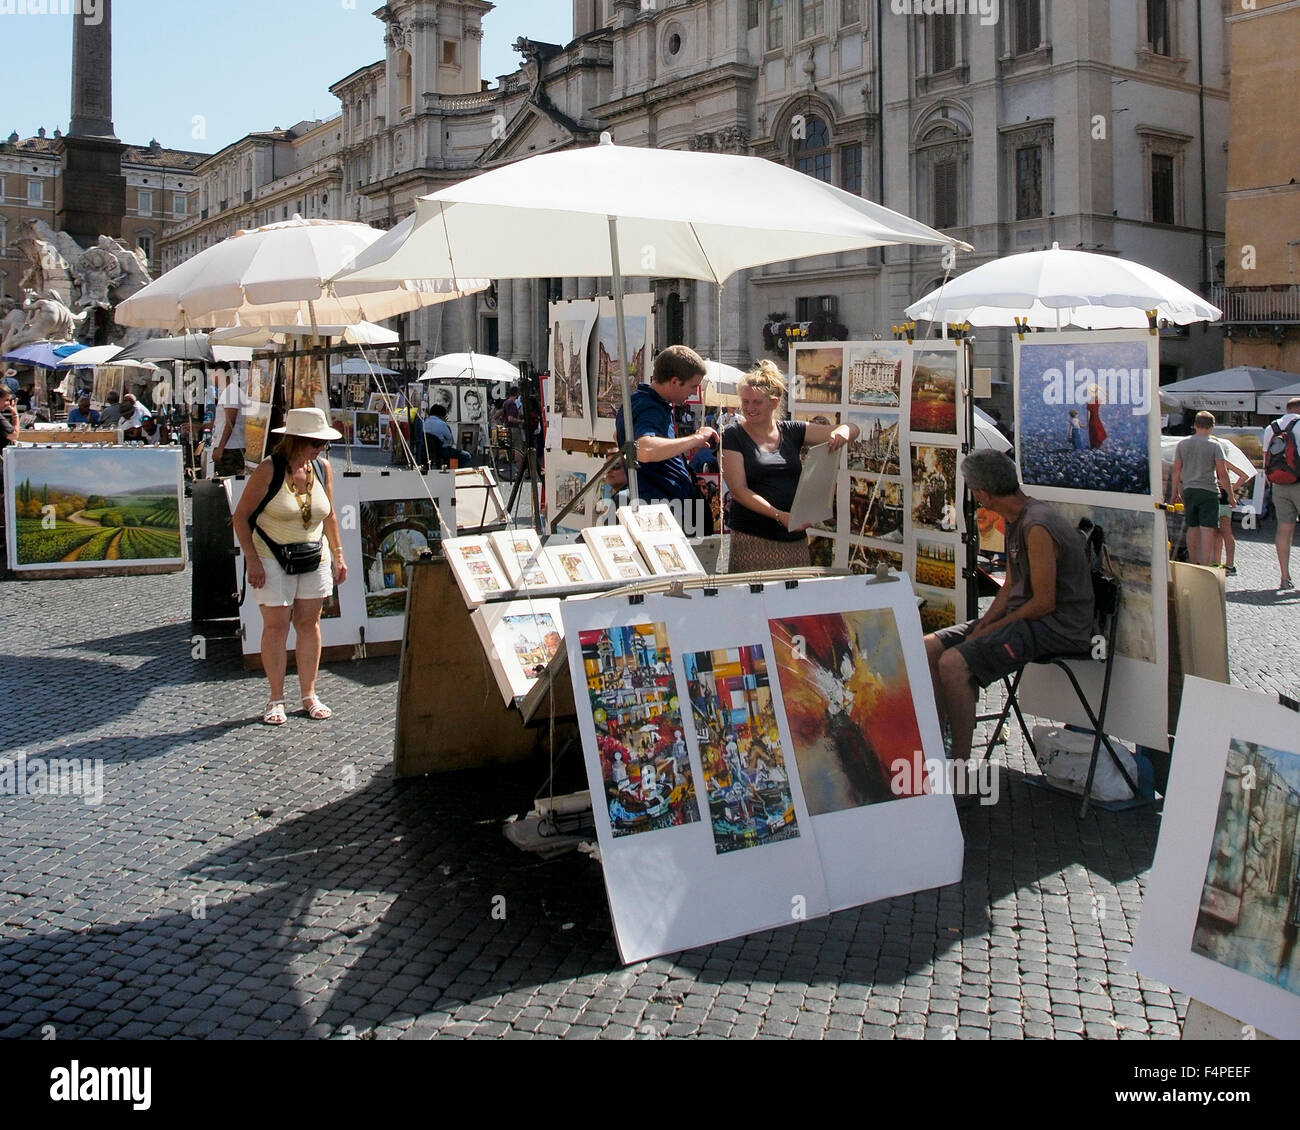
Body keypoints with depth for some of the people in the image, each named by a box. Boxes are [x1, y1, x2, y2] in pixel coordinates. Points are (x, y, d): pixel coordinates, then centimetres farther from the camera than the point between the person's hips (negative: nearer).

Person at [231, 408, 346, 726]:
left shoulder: (323, 468, 0)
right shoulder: (269, 470, -14)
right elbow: (241, 516, -9)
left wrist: (337, 555, 11)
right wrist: (252, 559, -16)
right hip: (272, 558, -4)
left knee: (309, 624, 8)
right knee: (276, 626, -1)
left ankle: (309, 695, 18)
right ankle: (276, 700, 9)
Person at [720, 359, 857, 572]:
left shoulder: (792, 431, 9)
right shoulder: (733, 436, -1)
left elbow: (852, 429, 10)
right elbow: (738, 490, -9)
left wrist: (843, 432, -14)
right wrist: (779, 515, -20)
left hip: (795, 538, 4)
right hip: (753, 539, -3)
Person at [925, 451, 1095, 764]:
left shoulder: (1037, 527, -21)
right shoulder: (1015, 520, 11)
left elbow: (1044, 603, -21)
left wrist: (990, 630, -13)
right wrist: (984, 623, 0)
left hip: (1057, 628, -10)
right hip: (1024, 617, 10)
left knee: (953, 664, -26)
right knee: (929, 648, 3)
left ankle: (961, 763, -15)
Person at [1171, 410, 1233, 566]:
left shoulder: (1182, 444, 5)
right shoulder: (1214, 446, -5)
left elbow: (1176, 470, 7)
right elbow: (1222, 474, -7)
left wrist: (1174, 492, 15)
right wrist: (1231, 496, 0)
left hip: (1188, 490, 4)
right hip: (1208, 491, -4)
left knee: (1192, 528, 13)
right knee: (1208, 529, -5)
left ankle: (1193, 564, 19)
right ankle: (1205, 565, -10)